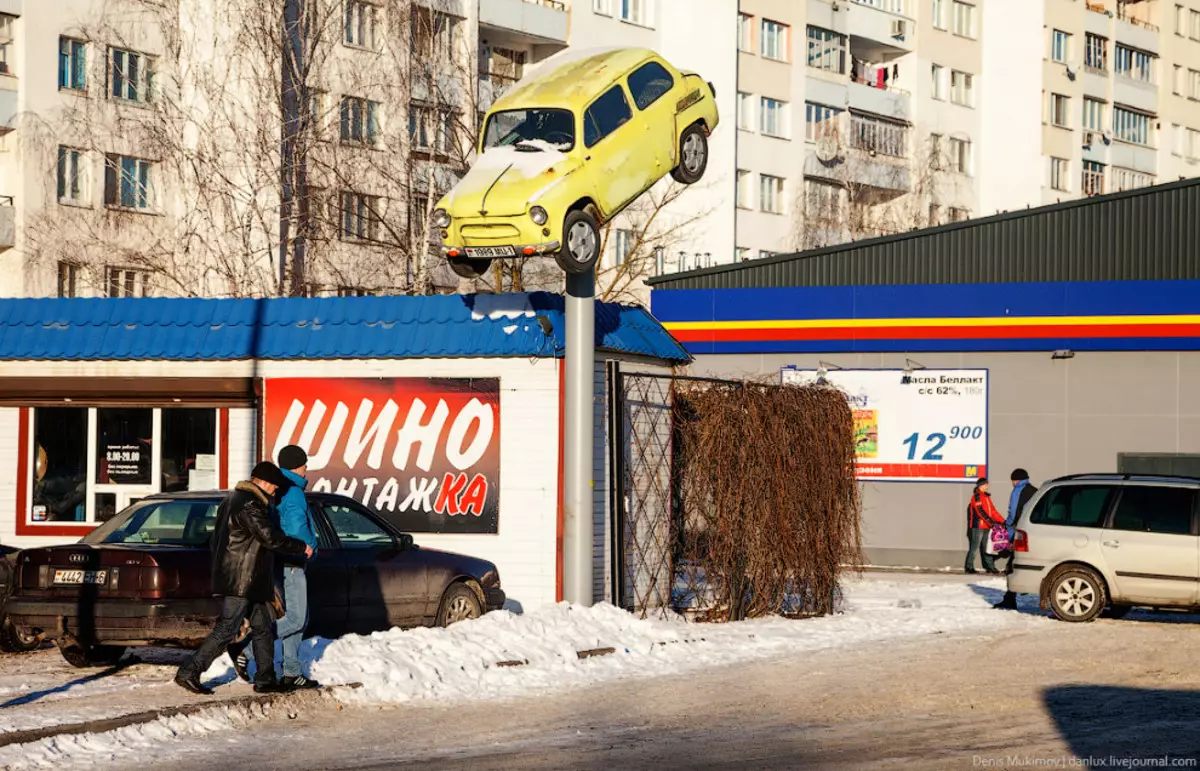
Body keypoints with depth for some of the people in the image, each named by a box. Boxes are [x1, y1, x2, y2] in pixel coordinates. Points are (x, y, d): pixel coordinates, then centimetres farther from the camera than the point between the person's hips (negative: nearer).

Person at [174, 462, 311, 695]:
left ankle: (265, 679, 17)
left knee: (262, 628, 14)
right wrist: (301, 547, -7)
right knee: (226, 630, -9)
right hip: (242, 580, -11)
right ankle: (189, 672, -8)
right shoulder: (250, 505, -18)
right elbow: (270, 538, -20)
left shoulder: (233, 498, 15)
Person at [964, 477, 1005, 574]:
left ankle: (990, 567, 12)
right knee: (974, 547, -4)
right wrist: (991, 522, -25)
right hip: (978, 527, -9)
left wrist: (1002, 521, 10)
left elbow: (993, 511, 19)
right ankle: (969, 567, 2)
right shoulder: (976, 496, -9)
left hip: (986, 527, 9)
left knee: (986, 548, 10)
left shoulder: (986, 496, 19)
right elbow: (981, 511, -19)